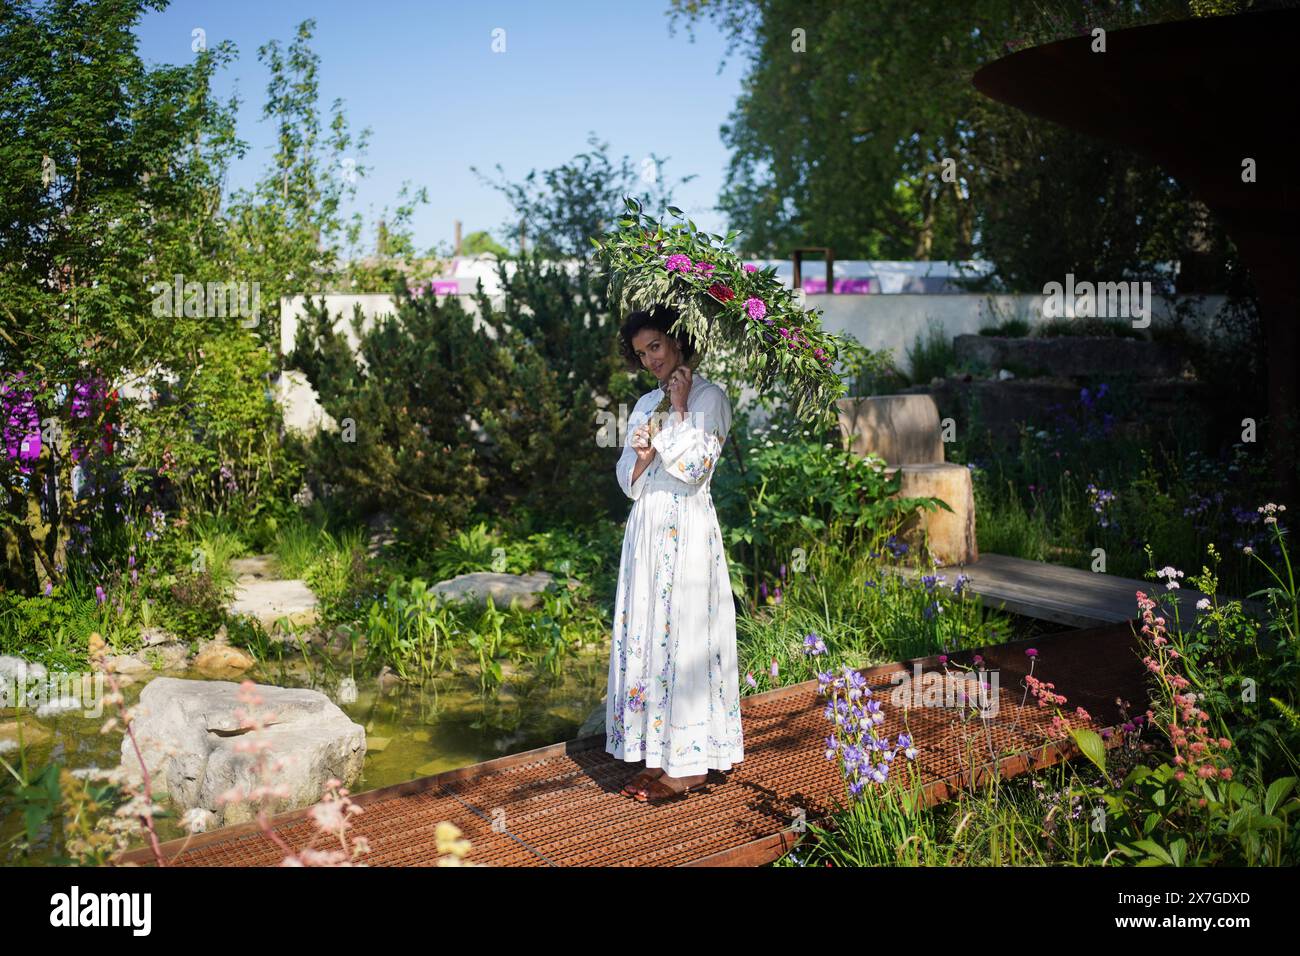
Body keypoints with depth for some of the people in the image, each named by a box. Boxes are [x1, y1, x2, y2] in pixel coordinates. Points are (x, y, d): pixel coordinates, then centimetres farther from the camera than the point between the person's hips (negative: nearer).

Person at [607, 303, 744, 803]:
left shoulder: (709, 397, -3)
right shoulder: (646, 404, 16)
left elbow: (695, 469, -14)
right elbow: (628, 481, 13)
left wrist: (680, 410, -9)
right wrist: (643, 455, -8)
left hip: (687, 533, -7)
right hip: (646, 531, 7)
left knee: (682, 636, -5)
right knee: (644, 636, 7)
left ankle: (689, 763, 5)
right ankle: (657, 756, 16)